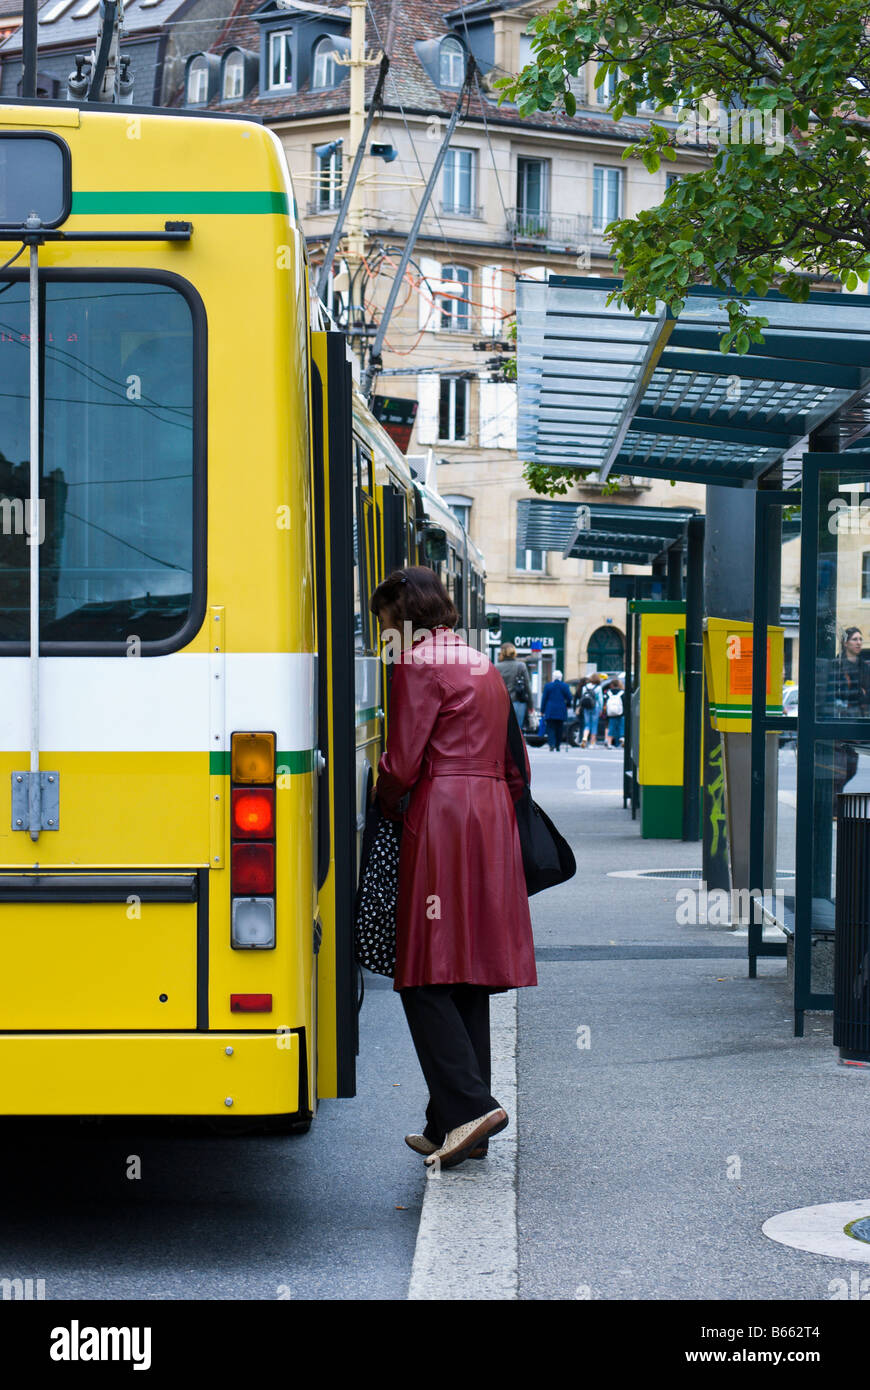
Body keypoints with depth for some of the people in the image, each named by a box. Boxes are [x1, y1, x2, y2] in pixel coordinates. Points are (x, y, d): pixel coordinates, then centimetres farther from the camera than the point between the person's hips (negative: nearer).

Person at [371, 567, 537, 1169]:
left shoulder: (420, 664, -5)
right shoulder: (486, 668, 20)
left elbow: (401, 763, -10)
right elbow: (515, 767, 20)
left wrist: (388, 806, 8)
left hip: (442, 819, -8)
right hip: (493, 822, 8)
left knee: (426, 976, -6)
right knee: (470, 975, 8)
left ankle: (468, 1106, -17)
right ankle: (455, 1129, 11)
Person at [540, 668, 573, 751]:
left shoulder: (548, 685, -1)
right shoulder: (565, 686, -1)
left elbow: (544, 699, 1)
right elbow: (569, 698, 0)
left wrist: (542, 710, 7)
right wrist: (568, 705, 21)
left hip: (550, 711, -1)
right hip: (561, 712, 1)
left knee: (550, 729, -1)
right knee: (559, 729, 11)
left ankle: (551, 745, -18)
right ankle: (557, 746, 15)